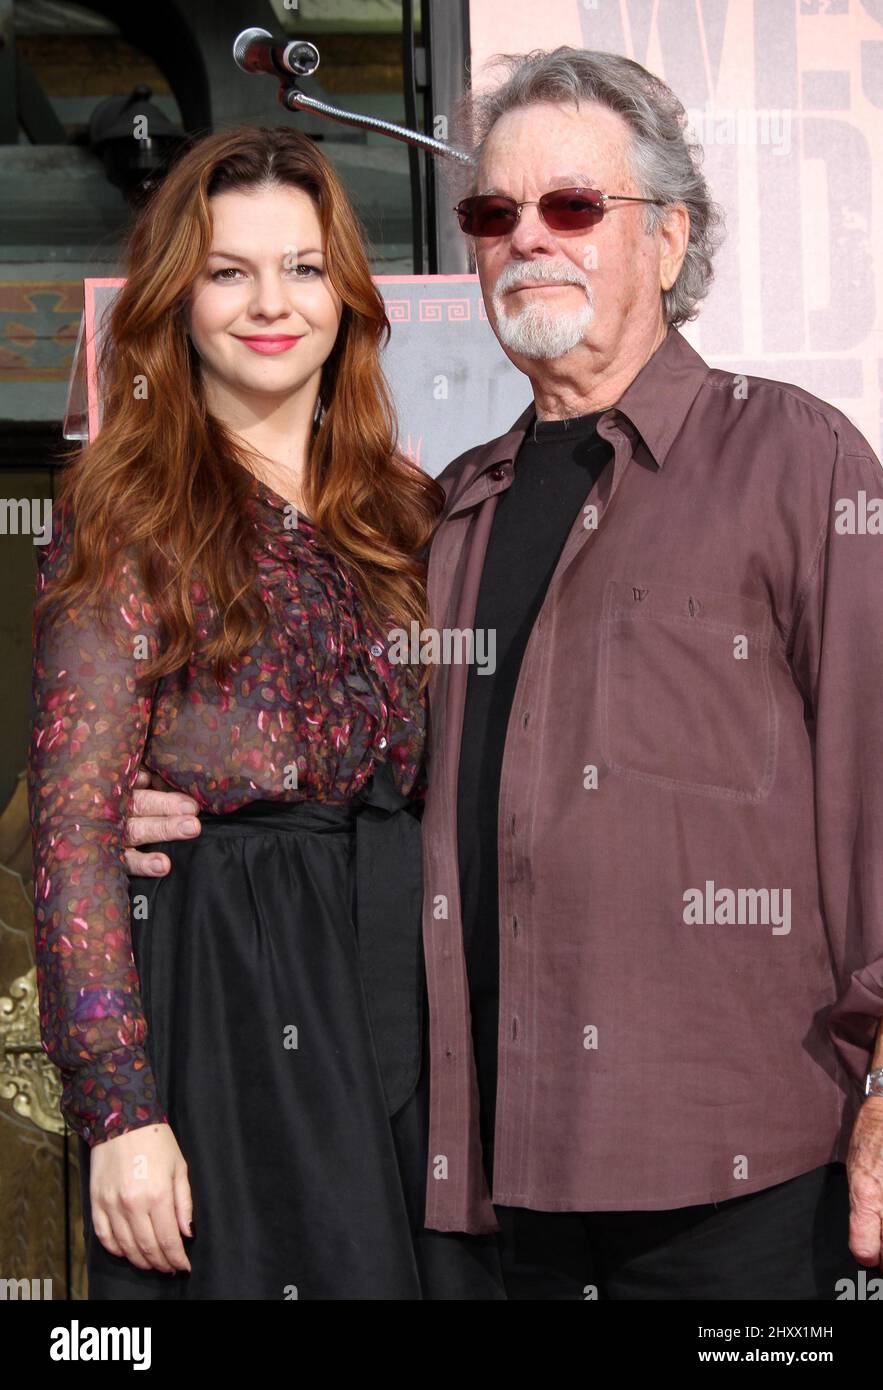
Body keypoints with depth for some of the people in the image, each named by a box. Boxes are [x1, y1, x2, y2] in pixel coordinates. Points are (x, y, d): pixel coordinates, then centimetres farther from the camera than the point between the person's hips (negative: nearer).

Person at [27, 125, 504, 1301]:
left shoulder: (405, 511, 11)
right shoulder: (125, 525, -5)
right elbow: (74, 835, -10)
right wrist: (120, 1110, -17)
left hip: (412, 993, 5)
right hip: (222, 1012, -5)